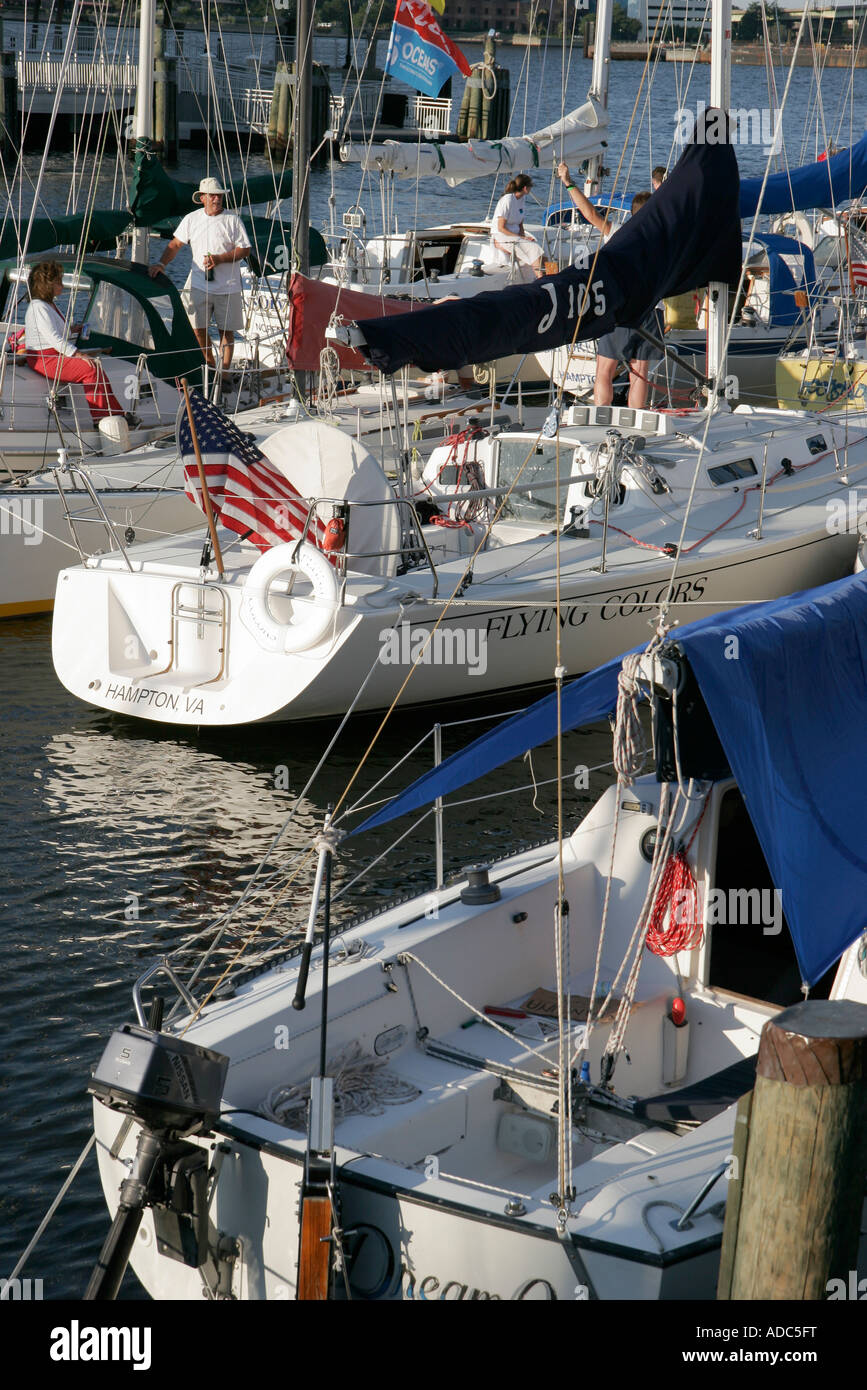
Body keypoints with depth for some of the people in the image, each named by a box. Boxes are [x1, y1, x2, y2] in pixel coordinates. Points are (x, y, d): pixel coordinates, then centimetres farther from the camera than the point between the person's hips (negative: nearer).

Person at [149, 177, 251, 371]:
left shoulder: (232, 220, -1)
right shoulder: (192, 219, 7)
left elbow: (245, 250, -3)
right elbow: (175, 244, 12)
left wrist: (220, 259, -15)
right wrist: (161, 264, -4)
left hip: (228, 287, -2)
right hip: (199, 284, 2)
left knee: (226, 330, 2)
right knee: (198, 328, -3)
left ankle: (225, 369, 9)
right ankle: (209, 362, 17)